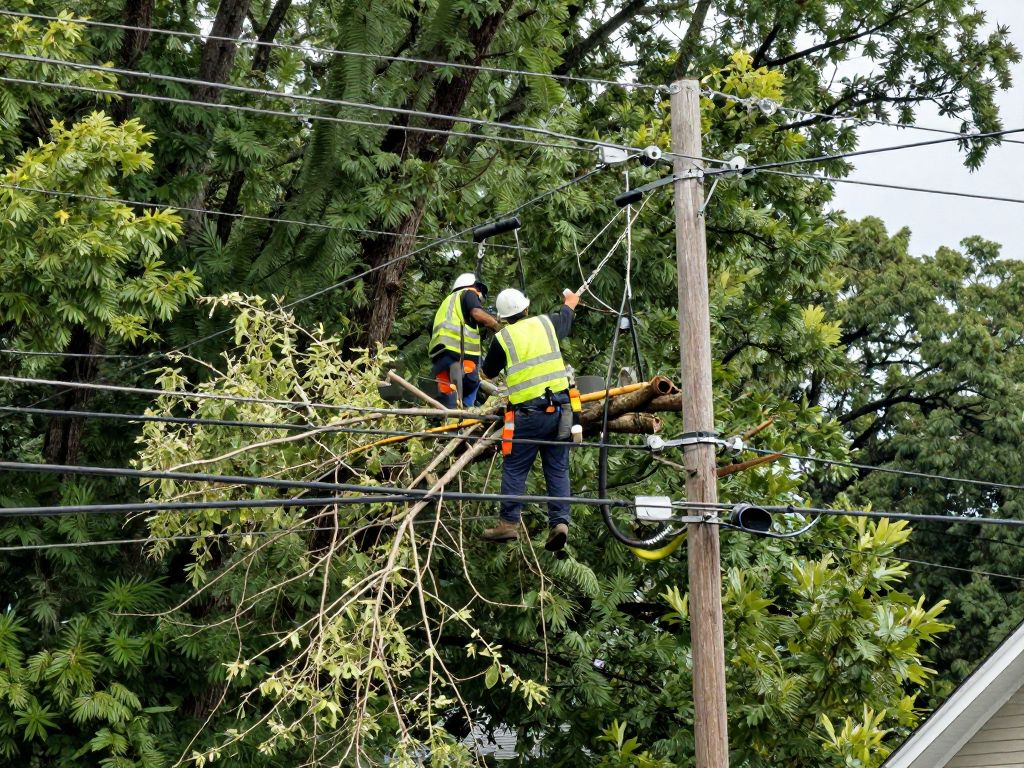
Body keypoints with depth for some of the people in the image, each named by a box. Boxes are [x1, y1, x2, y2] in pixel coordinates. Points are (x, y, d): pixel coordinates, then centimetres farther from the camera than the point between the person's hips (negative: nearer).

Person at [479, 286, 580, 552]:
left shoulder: (502, 338, -1)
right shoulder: (546, 323, 9)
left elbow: (487, 374, 15)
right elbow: (567, 313, 34)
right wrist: (571, 300, 56)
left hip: (529, 413, -4)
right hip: (559, 408, 4)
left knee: (514, 469, 5)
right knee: (558, 469, 8)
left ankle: (508, 522, 3)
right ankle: (560, 521, -1)